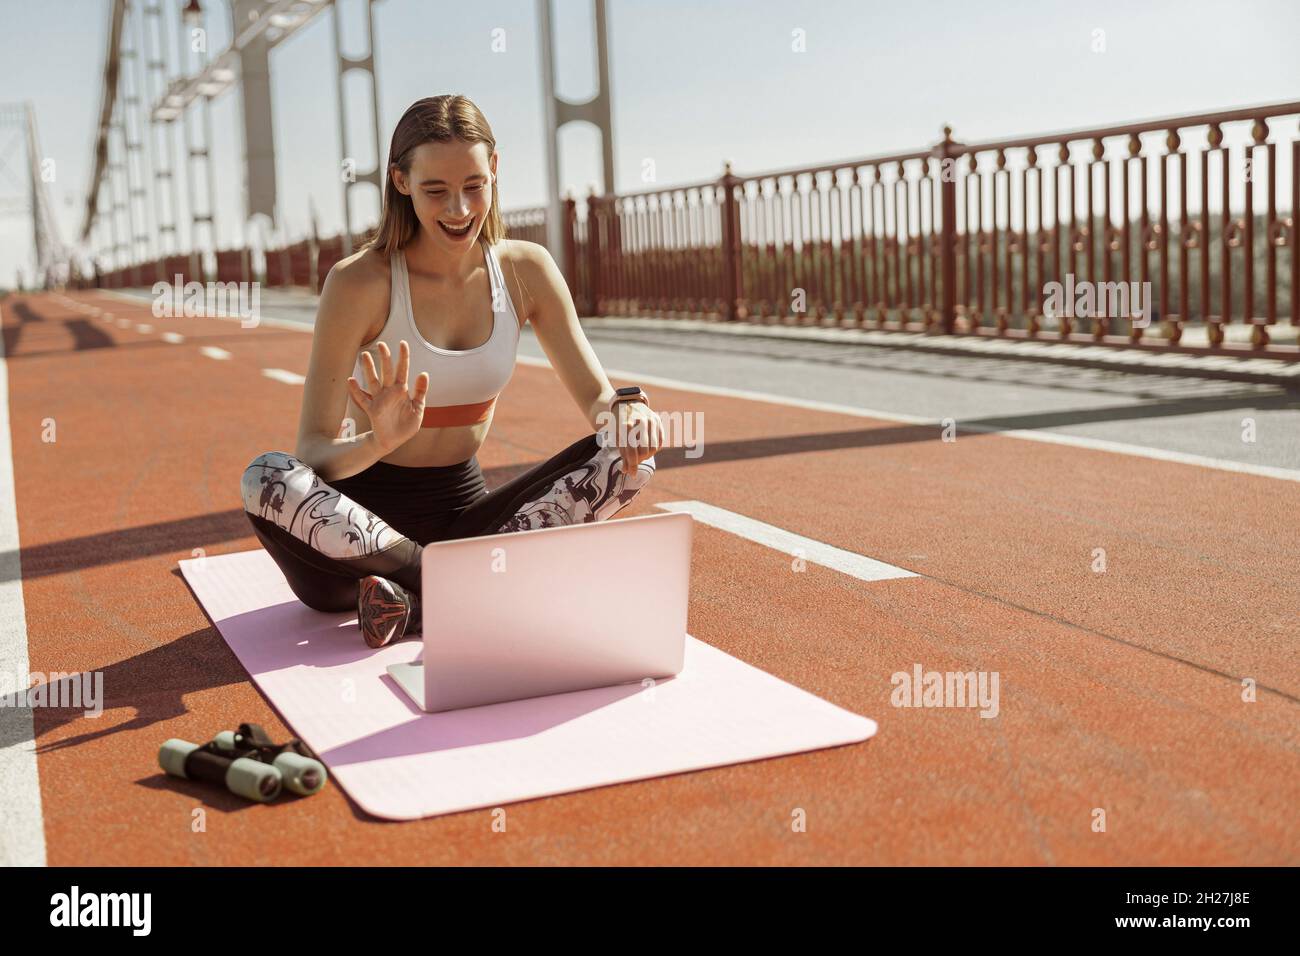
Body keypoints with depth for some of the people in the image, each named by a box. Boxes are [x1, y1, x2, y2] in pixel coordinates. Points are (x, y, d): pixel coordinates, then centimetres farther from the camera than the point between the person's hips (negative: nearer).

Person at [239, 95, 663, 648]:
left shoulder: (526, 270, -2)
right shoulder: (359, 283, -13)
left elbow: (596, 399, -1)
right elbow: (313, 452, -16)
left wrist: (627, 409, -26)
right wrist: (378, 443, -39)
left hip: (464, 512, 3)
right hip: (363, 519, -3)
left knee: (630, 454, -17)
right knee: (266, 478, -34)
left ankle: (422, 603, -25)